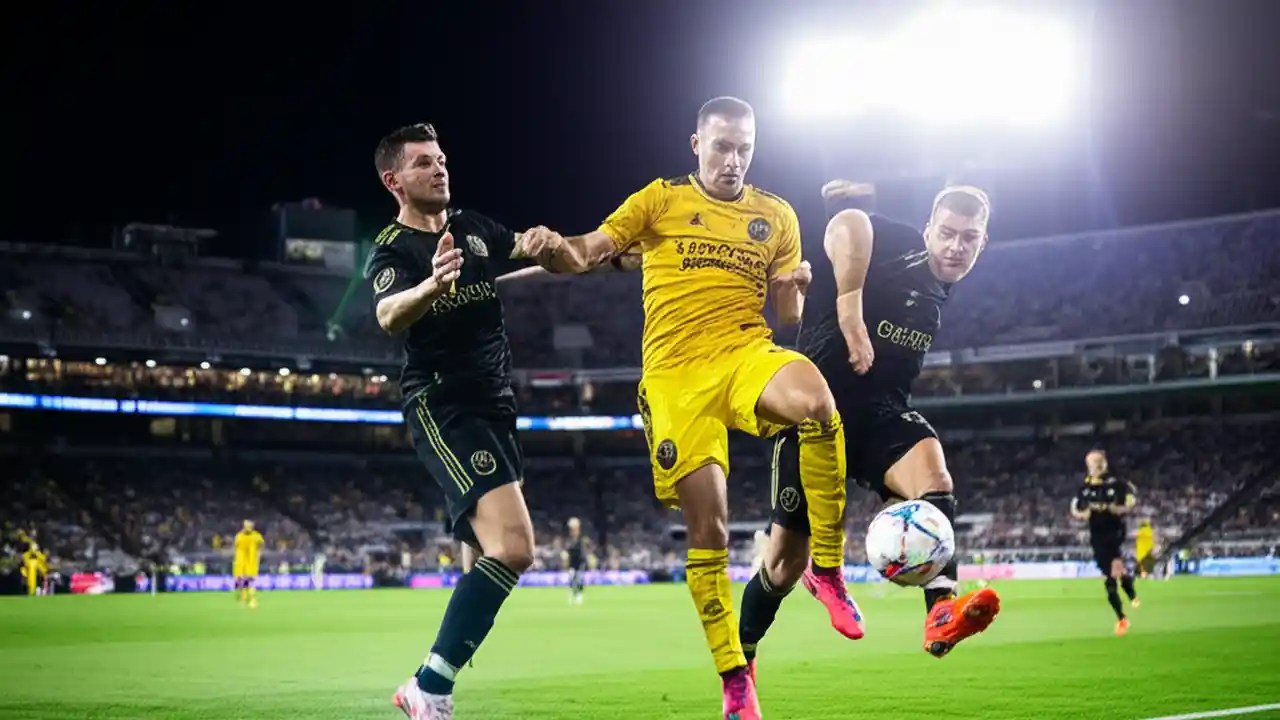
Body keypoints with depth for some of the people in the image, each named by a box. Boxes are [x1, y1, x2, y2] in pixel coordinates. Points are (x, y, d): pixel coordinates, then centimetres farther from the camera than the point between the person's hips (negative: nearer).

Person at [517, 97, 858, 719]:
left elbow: (788, 317, 16)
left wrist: (794, 287, -7)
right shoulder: (661, 200, 8)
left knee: (818, 403, -35)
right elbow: (588, 251, -2)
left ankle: (827, 568, -20)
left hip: (746, 352, 1)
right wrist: (554, 248, -25)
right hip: (676, 371, -1)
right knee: (707, 530, -6)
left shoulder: (776, 216, 14)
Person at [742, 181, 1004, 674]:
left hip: (882, 411, 5)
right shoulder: (896, 246, -12)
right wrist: (851, 316, -37)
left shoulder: (942, 283, 11)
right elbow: (848, 224, -35)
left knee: (933, 473, -30)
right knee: (787, 557, 6)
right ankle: (739, 659, 30)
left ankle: (941, 615, -44)